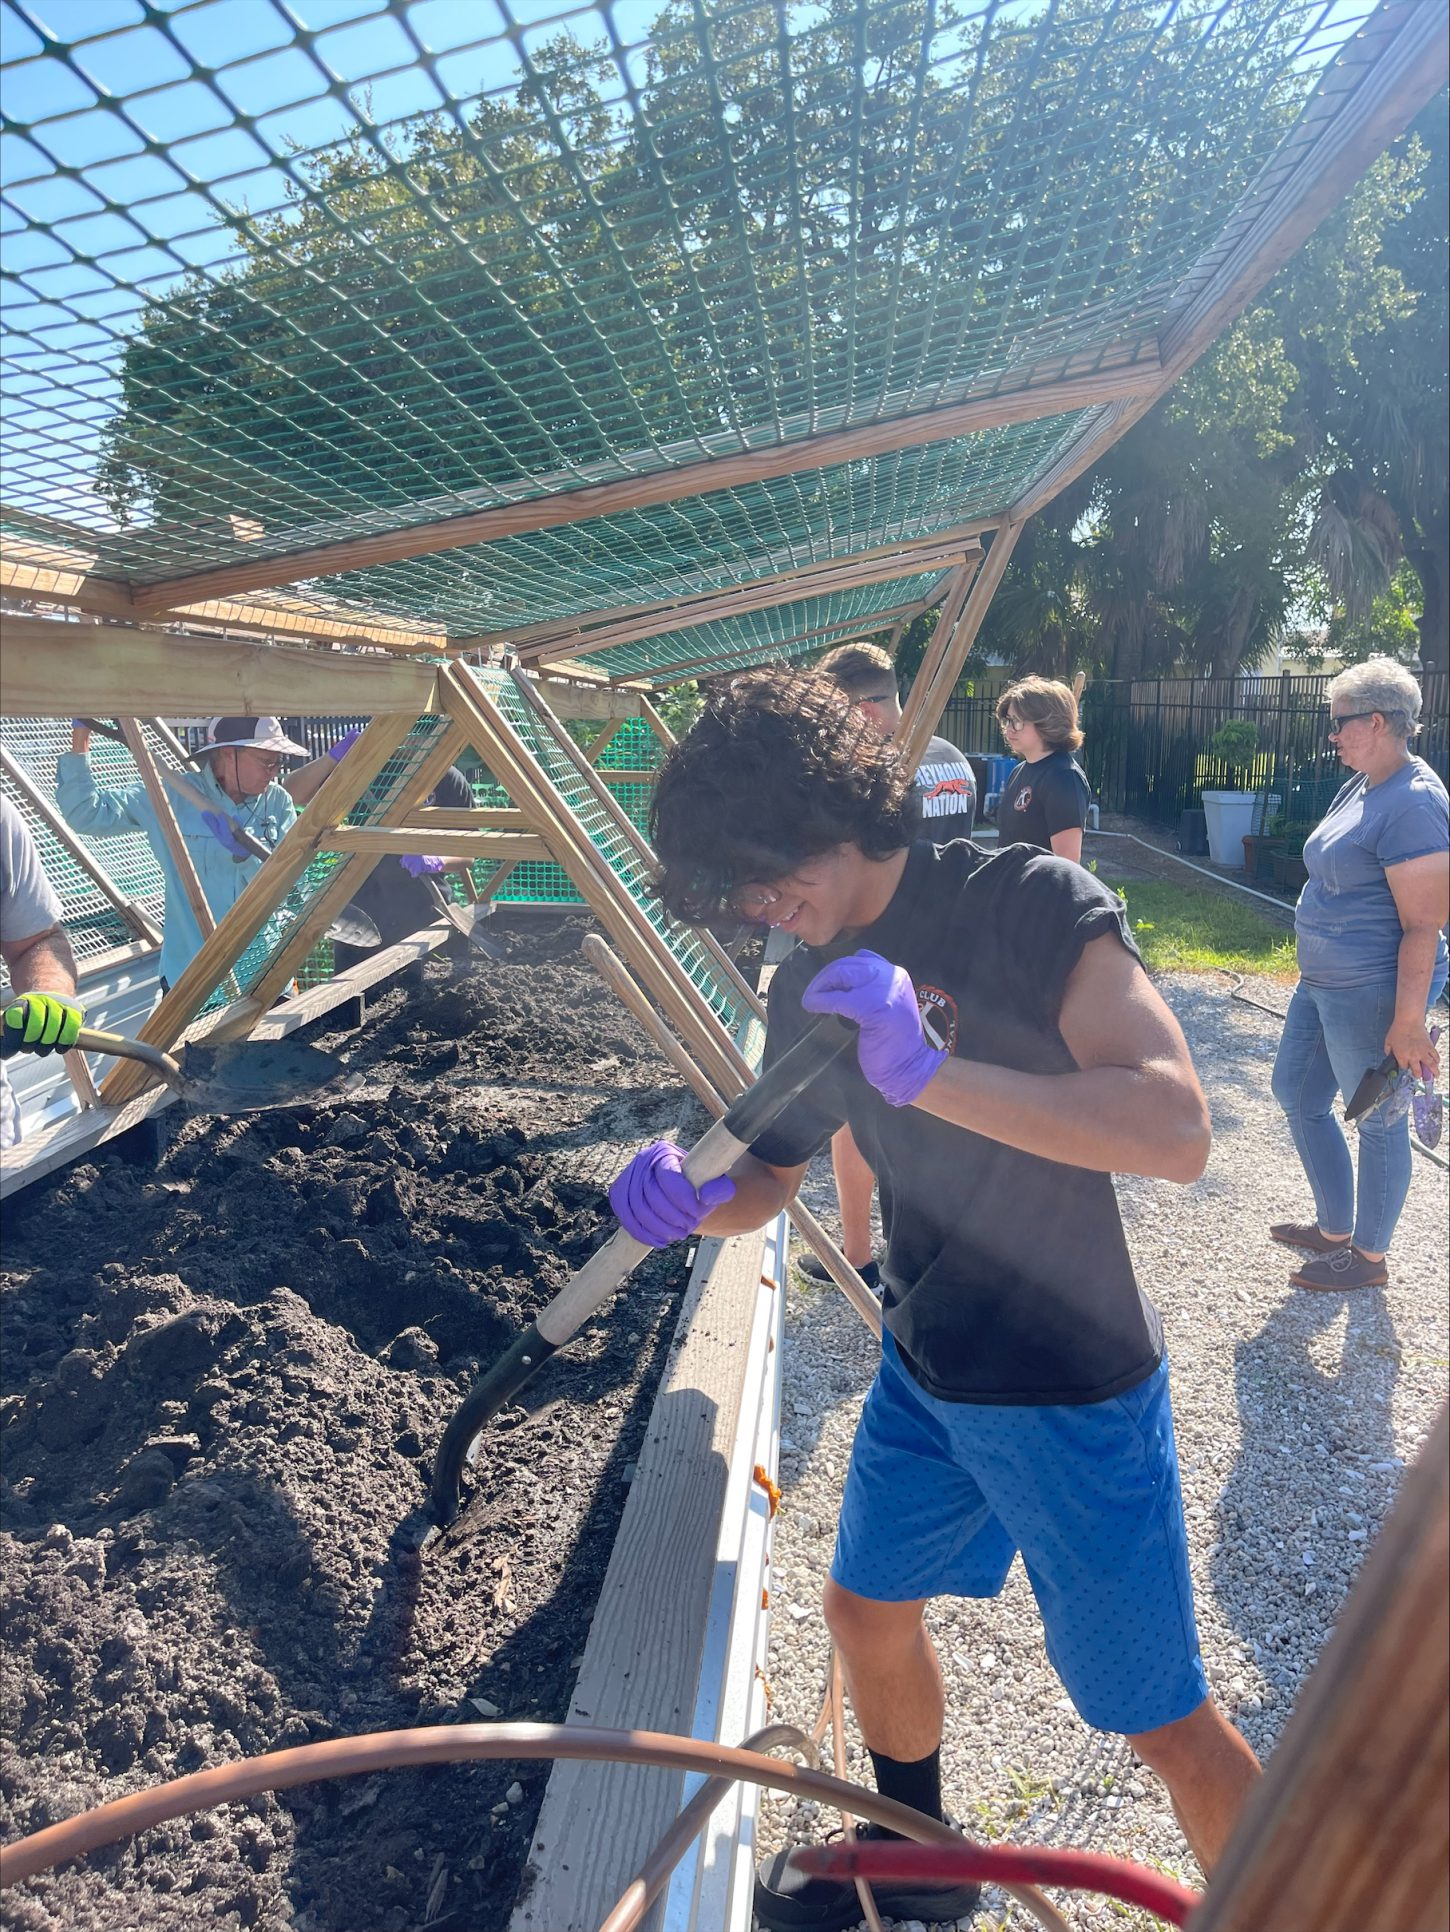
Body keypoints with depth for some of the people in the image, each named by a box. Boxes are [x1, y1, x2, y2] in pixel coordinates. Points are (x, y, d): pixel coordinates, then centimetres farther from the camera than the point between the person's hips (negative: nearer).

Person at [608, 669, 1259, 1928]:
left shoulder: (1033, 902, -21)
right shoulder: (812, 989, 0)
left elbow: (1176, 1132, -31)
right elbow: (769, 1179, 7)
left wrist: (927, 1071, -39)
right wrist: (692, 1197, -16)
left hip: (1072, 1391, -7)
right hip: (924, 1374, 7)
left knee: (1163, 1718, 7)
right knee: (868, 1614, 23)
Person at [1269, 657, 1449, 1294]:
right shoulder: (1362, 788, 9)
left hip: (1371, 993, -10)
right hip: (1322, 981, 10)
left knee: (1377, 1121, 6)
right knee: (1297, 1093, 19)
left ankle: (1369, 1257, 24)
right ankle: (1335, 1228, 35)